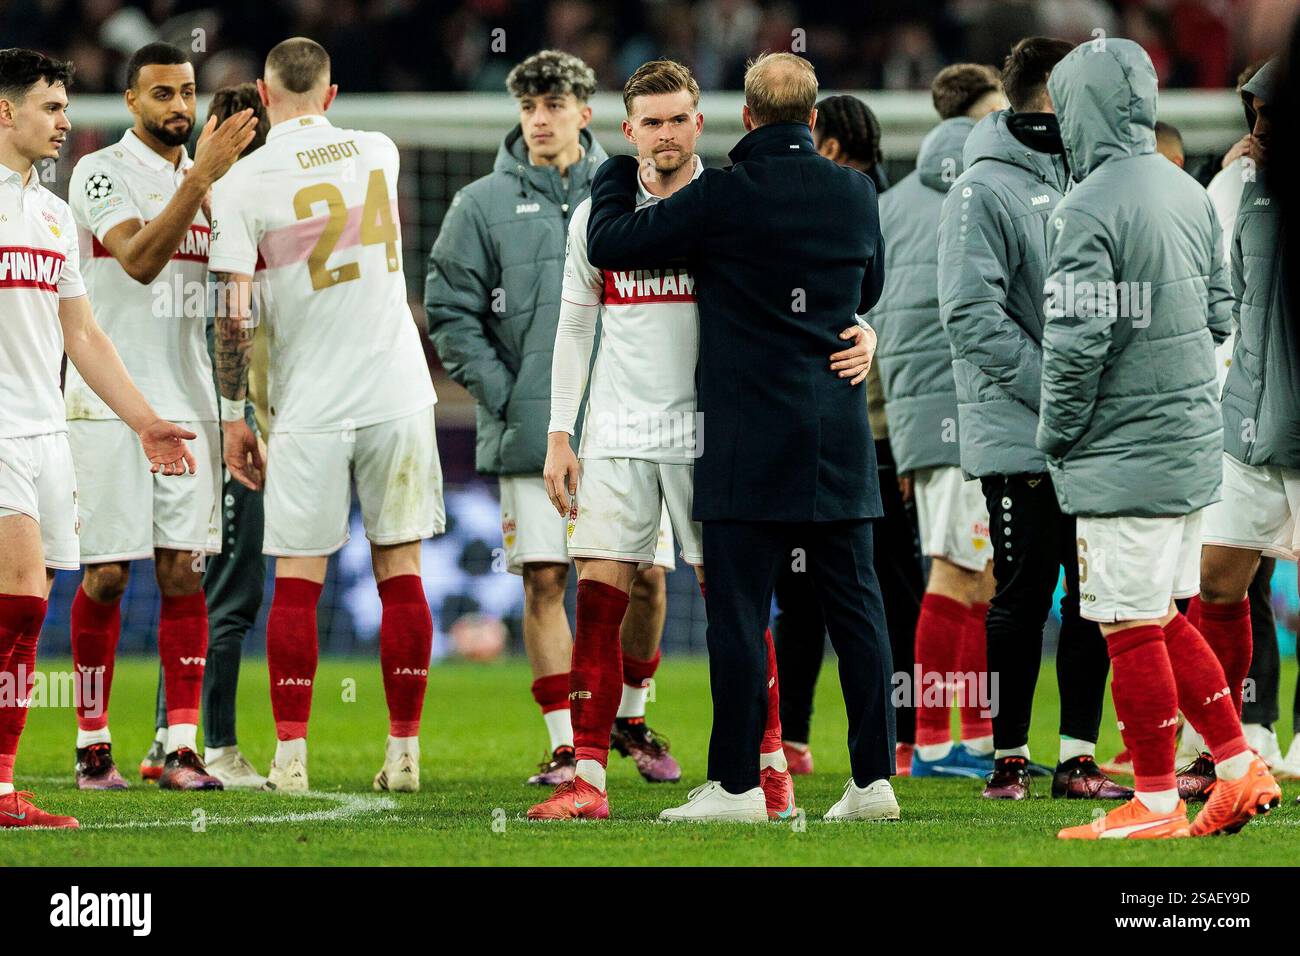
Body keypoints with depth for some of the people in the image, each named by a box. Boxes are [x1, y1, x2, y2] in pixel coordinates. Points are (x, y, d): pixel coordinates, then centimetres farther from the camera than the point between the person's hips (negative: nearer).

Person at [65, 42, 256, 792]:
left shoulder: (206, 177, 14)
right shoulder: (102, 174, -6)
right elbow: (140, 261, -21)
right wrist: (200, 178, -26)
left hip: (187, 399, 5)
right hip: (109, 400, -5)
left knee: (184, 571, 0)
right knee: (107, 574, -2)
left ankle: (183, 746, 0)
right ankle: (94, 742, 9)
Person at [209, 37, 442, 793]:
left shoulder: (244, 183, -7)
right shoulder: (379, 154, 4)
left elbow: (234, 316, -9)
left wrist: (234, 416, -1)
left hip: (309, 410, -2)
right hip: (397, 394, 2)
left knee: (298, 581, 3)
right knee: (401, 570, 6)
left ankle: (292, 754, 1)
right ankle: (404, 751, 7)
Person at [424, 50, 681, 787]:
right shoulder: (483, 205, 3)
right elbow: (451, 312, 0)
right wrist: (503, 396, -8)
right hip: (531, 433, -1)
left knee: (646, 579, 1)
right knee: (545, 582, -4)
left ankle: (631, 716, 23)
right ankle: (566, 741, 3)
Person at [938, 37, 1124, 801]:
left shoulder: (1080, 180, 15)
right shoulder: (984, 191, -8)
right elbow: (972, 316, -16)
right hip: (1019, 440, -7)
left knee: (1094, 593, 5)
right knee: (1024, 597, -1)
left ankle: (1079, 754, 9)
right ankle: (1009, 756, 8)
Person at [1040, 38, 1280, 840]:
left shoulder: (1088, 209, -17)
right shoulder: (1191, 195, 8)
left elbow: (1077, 343, -20)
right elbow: (1219, 312, 16)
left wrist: (1056, 435, -7)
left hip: (1124, 456, -8)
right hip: (1194, 443, 8)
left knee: (1134, 629, 0)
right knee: (1164, 619, 18)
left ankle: (1156, 803, 6)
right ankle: (1240, 769, 18)